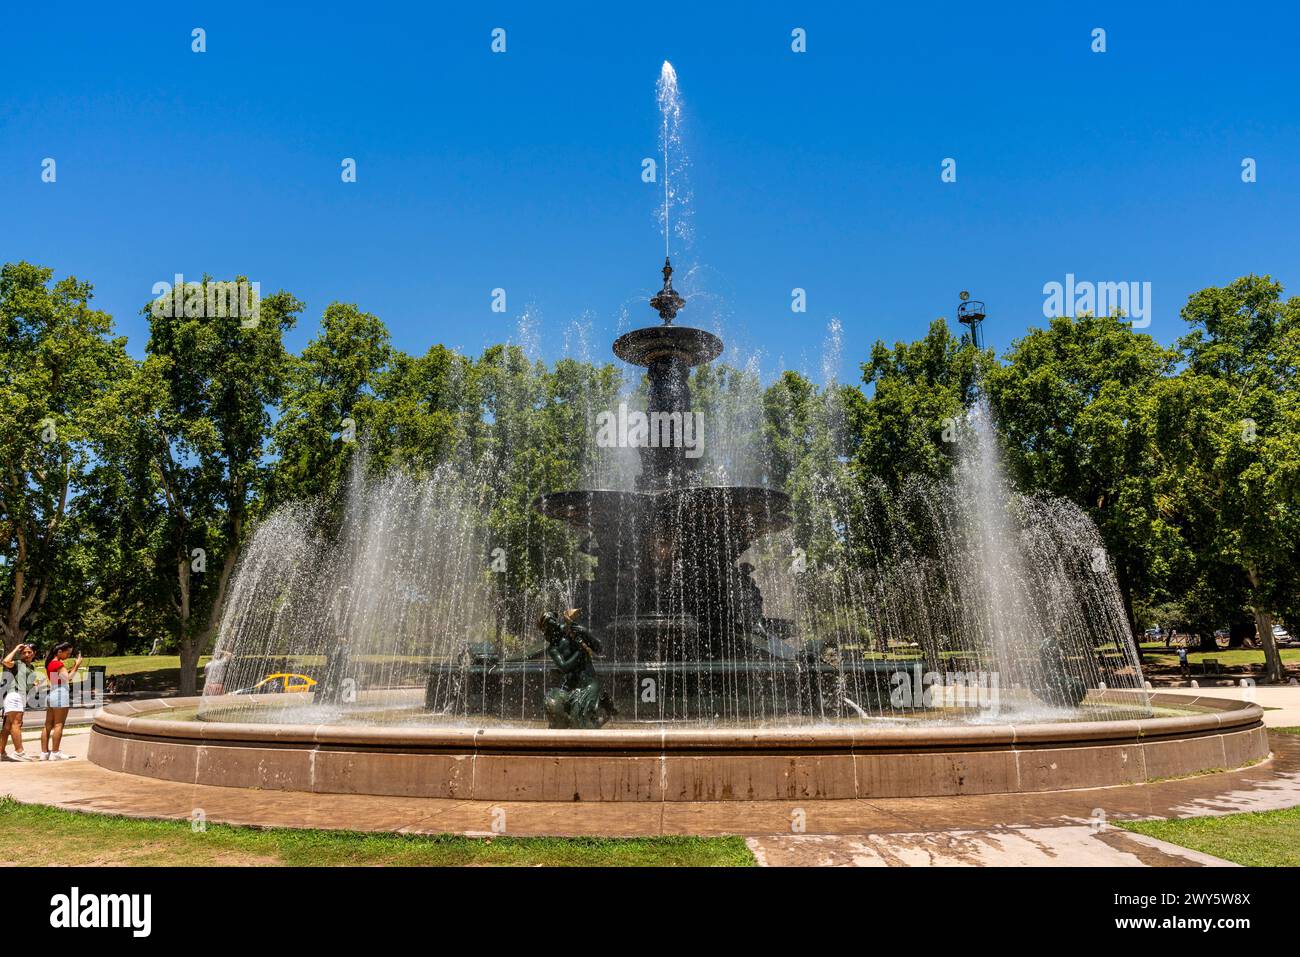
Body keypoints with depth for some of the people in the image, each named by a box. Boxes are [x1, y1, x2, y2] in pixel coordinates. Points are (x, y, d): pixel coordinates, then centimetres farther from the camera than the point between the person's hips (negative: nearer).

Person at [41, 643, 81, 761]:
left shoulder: (50, 663, 14)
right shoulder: (59, 664, -13)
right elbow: (68, 678, -20)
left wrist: (71, 667, 10)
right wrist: (76, 666, -13)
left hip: (50, 694, 9)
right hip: (60, 694, -9)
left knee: (48, 725, 9)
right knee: (58, 725, -5)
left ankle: (44, 752, 10)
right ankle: (55, 753, -5)